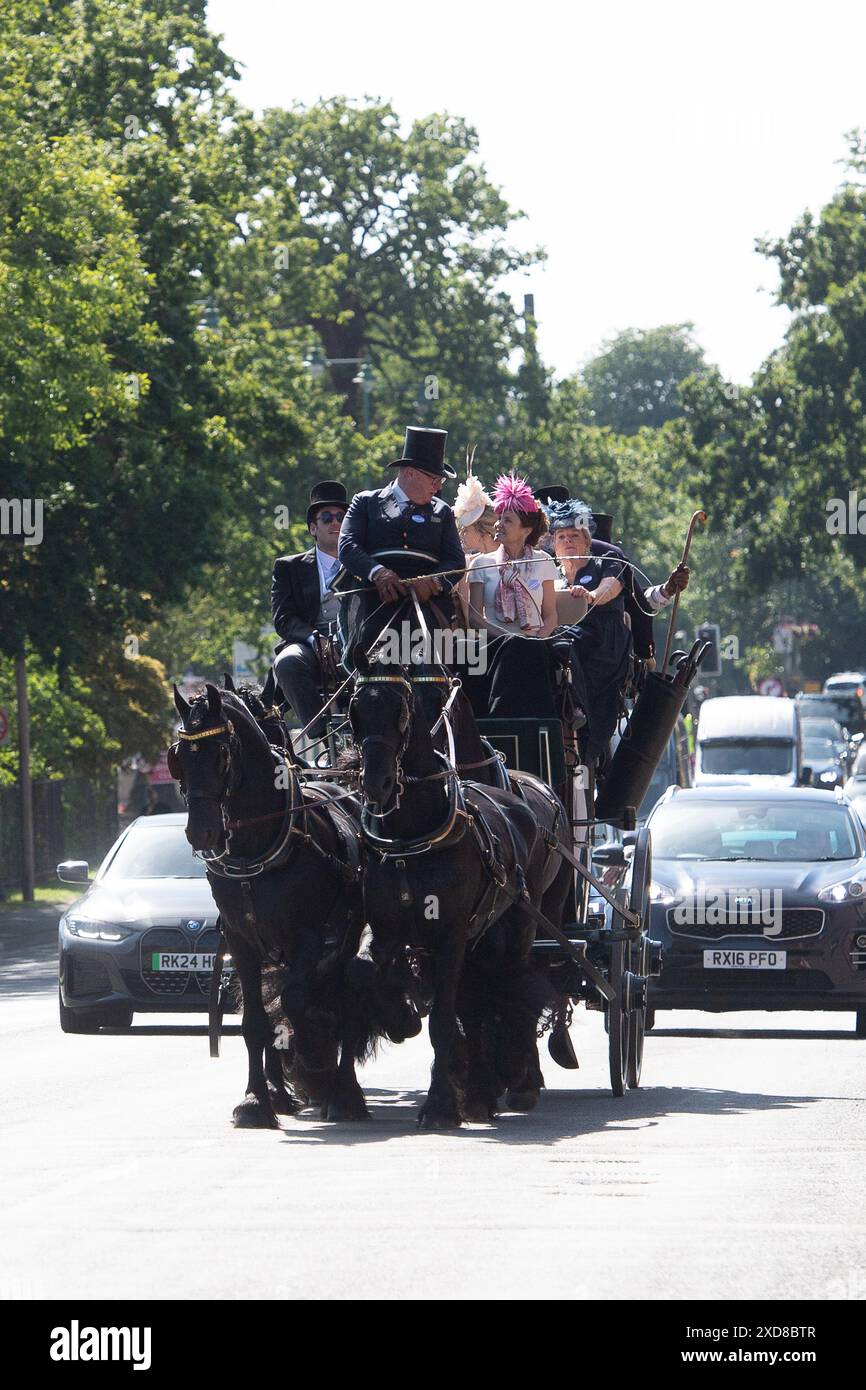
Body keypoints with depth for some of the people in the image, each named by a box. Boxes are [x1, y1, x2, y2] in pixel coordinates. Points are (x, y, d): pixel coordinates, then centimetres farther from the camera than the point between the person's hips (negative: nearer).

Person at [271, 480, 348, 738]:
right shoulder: (289, 567, 19)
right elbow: (283, 618, 5)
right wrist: (314, 638, -16)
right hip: (311, 648, 0)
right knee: (287, 663, -36)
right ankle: (324, 736, -35)